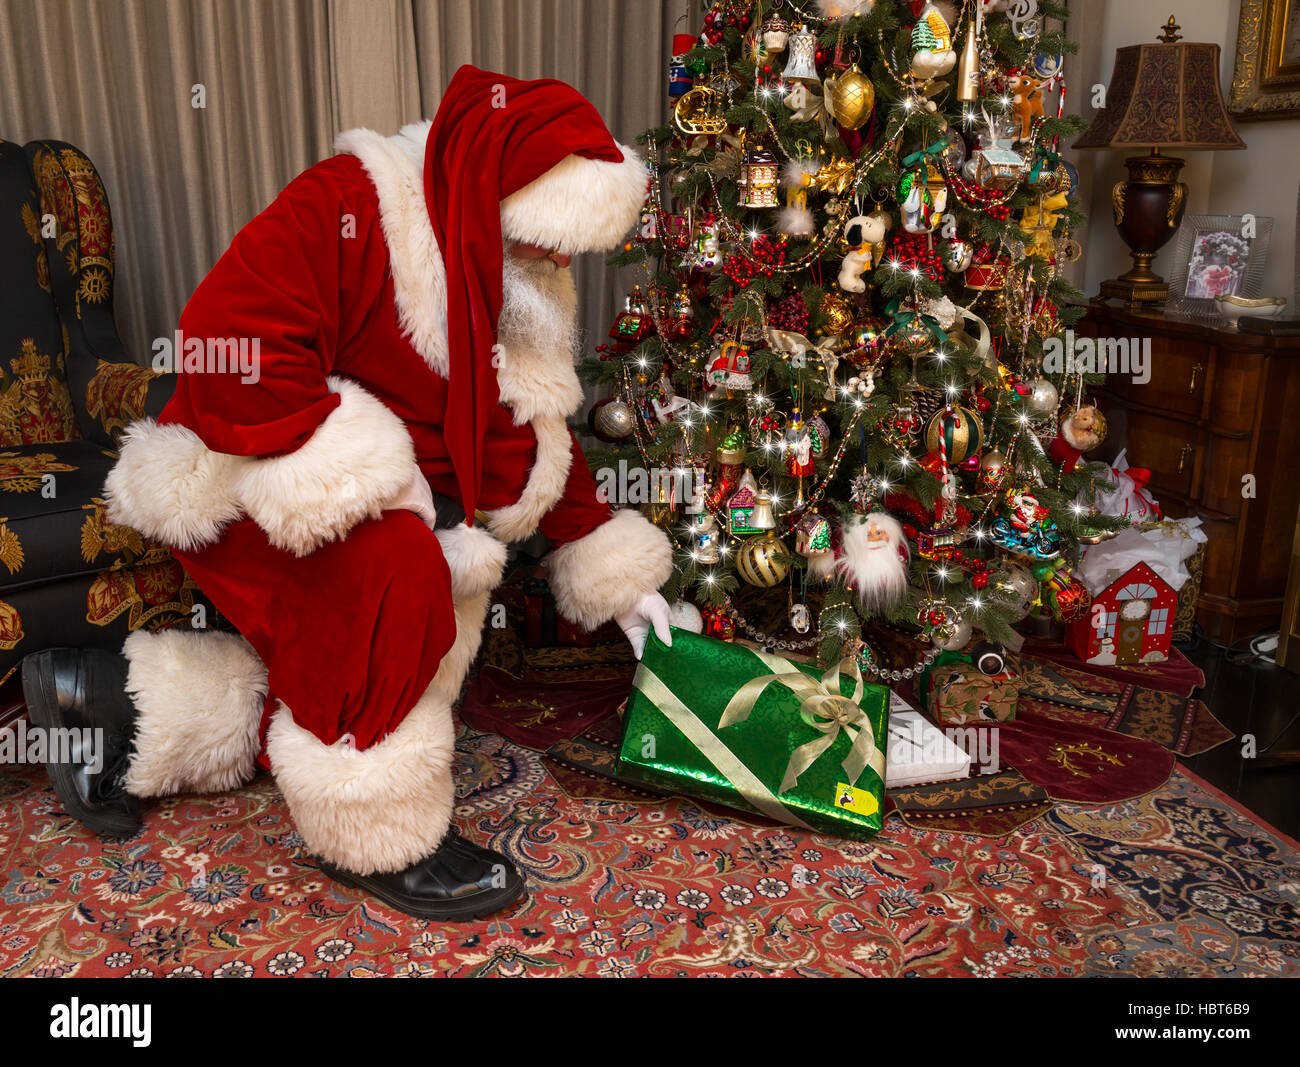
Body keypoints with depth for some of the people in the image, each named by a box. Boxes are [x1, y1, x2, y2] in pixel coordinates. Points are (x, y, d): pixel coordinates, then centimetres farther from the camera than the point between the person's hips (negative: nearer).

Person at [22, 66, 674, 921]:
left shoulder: (516, 289, 5)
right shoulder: (348, 207, -21)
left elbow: (537, 441, 9)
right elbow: (229, 351, -32)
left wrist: (618, 579, 6)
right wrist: (359, 483, -32)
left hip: (370, 499, 9)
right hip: (242, 478, -9)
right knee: (395, 571, -33)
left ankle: (130, 702, 18)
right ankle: (378, 833, -15)